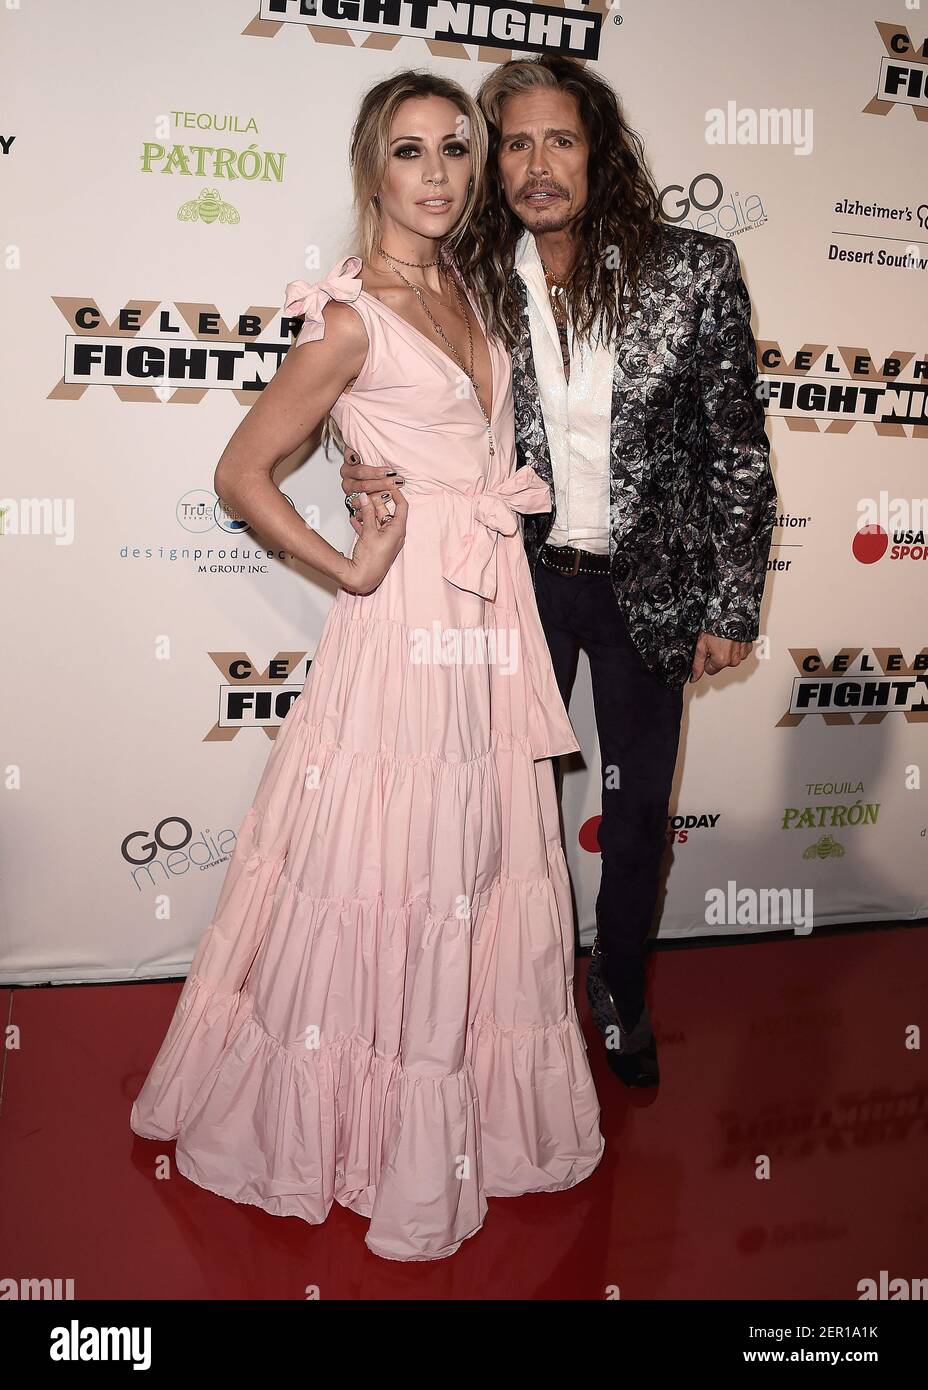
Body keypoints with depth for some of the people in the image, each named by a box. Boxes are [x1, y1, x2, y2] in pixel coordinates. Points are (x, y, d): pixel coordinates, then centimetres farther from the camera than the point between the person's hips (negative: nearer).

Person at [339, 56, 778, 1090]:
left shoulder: (694, 271, -10)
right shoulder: (474, 280, -5)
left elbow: (738, 448, -5)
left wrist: (733, 608, -5)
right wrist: (371, 466, -16)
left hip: (647, 584, 0)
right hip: (522, 577, 1)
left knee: (638, 810, 14)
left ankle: (621, 996, 39)